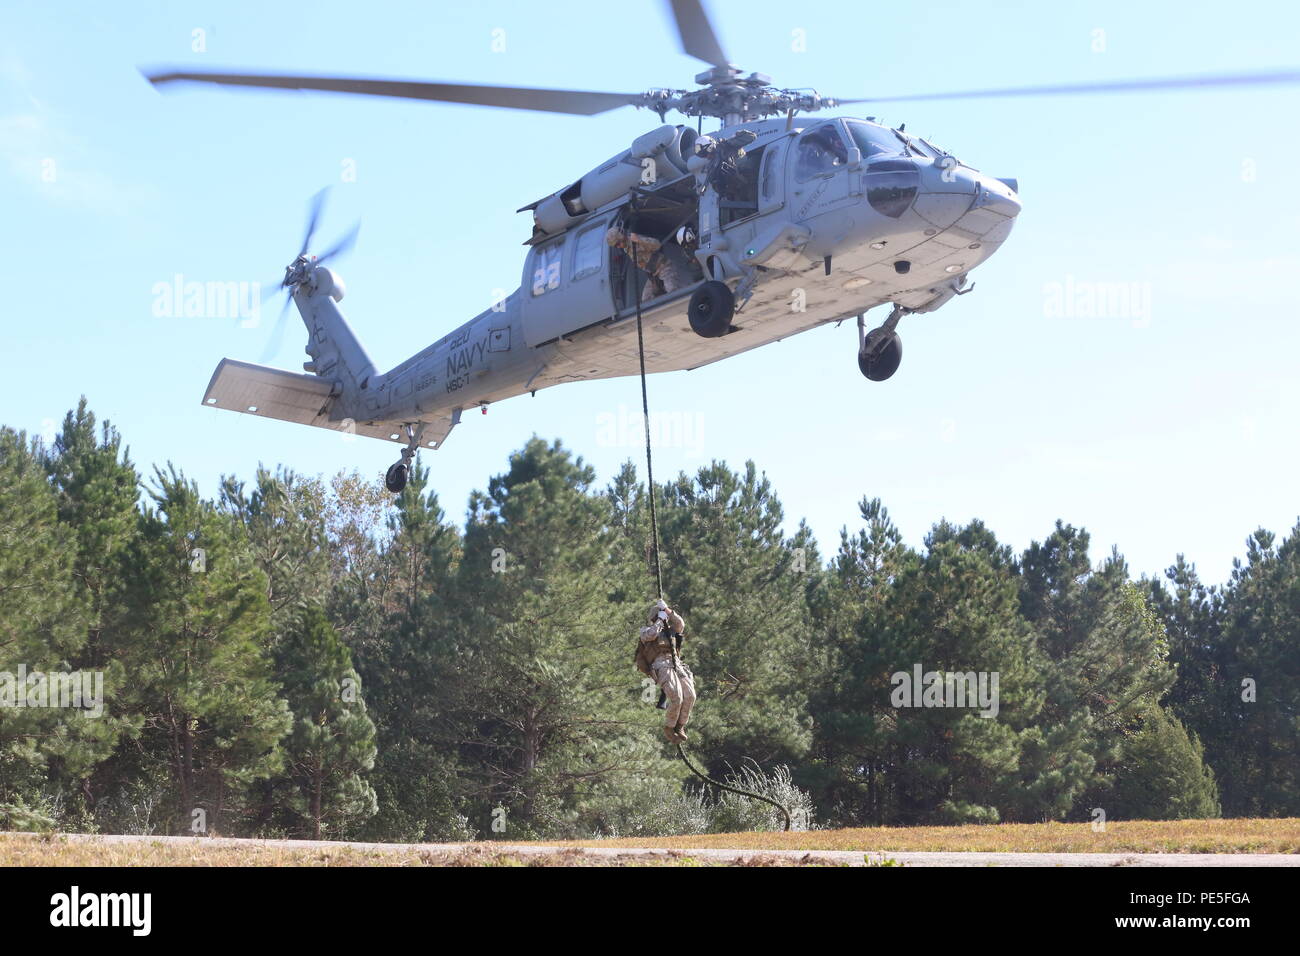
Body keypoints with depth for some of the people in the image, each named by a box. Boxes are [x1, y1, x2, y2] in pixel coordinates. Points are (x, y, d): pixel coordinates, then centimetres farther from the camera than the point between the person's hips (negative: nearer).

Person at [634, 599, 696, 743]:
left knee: (690, 695, -17)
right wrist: (660, 620, 1)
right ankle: (668, 729, -7)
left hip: (677, 665, 5)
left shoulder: (671, 630, 27)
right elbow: (650, 635, -10)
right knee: (676, 697, -24)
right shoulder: (647, 630, 14)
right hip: (660, 665, -5)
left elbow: (680, 624, 7)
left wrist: (667, 609, 1)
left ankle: (680, 727, -2)